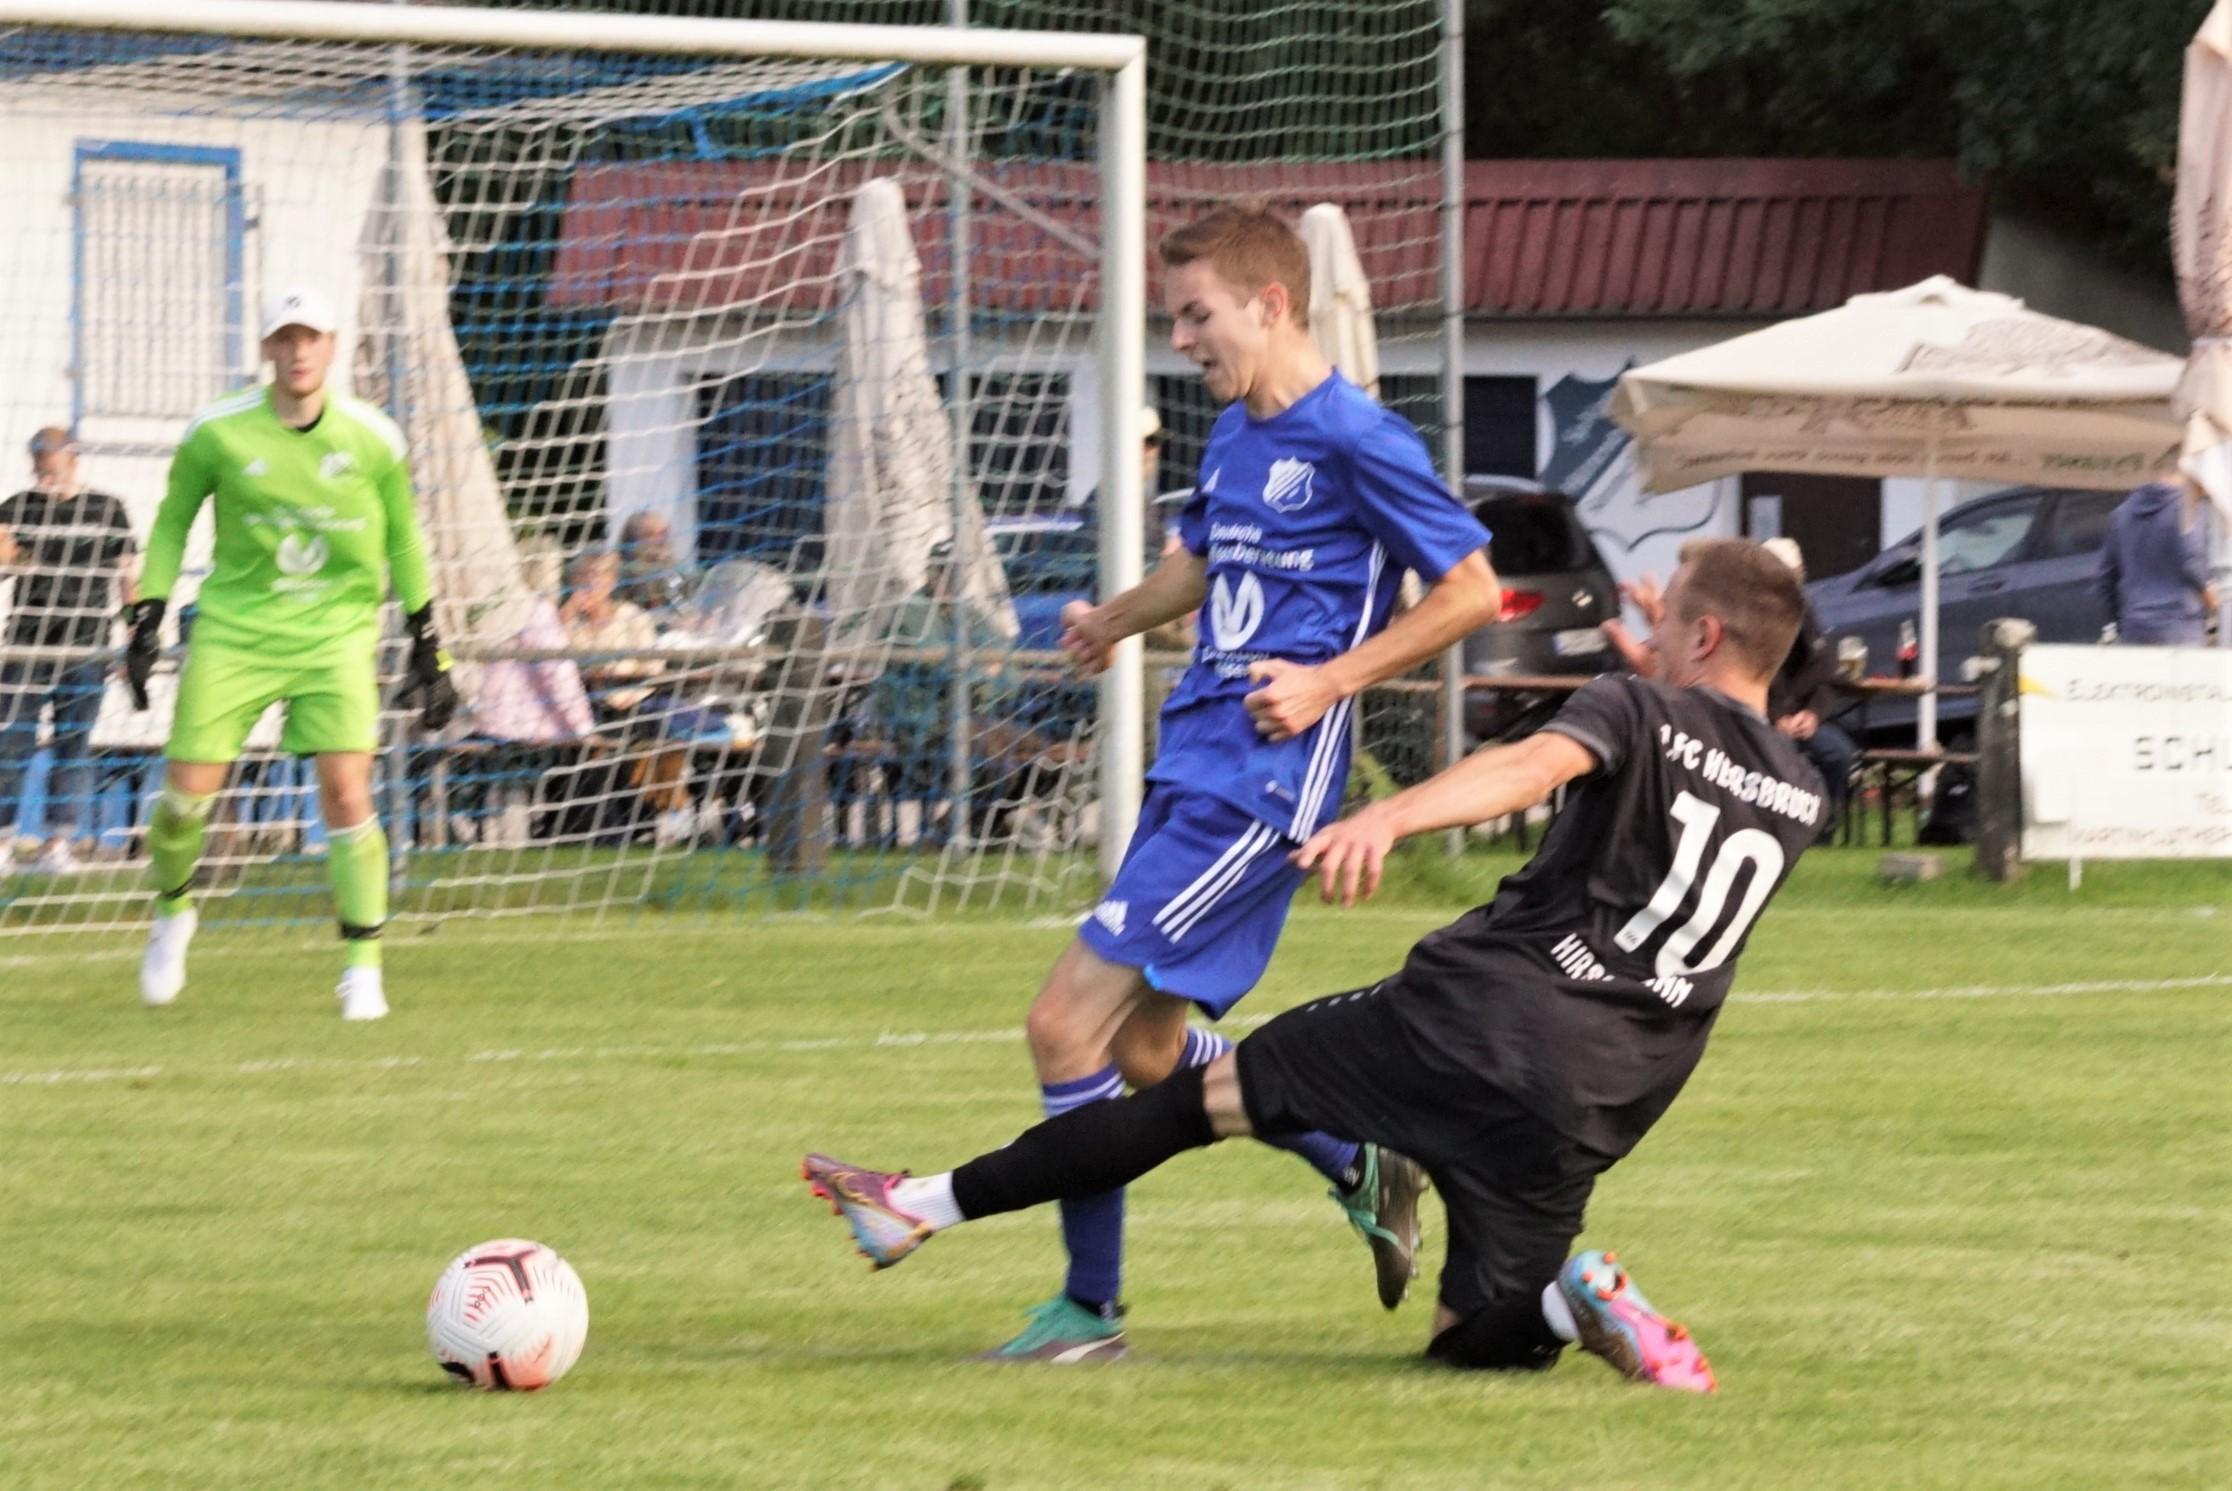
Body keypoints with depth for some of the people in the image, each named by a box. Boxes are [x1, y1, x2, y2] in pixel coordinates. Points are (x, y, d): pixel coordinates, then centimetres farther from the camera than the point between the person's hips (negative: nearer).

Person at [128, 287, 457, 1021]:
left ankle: (363, 967, -4)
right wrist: (147, 619, 3)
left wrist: (427, 645, 10)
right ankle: (172, 910, 27)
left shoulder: (372, 439, -3)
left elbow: (403, 540, 10)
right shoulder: (217, 433, -6)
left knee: (346, 790, -14)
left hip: (336, 632, 0)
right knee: (188, 790, -5)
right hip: (234, 629, 0)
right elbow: (172, 520, 8)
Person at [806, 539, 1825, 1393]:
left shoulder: (1639, 713, -1)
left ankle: (926, 1205, 12)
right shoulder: (1800, 803, 15)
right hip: (1598, 1109, 4)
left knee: (1213, 1092, 11)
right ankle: (1577, 1305, -19)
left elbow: (1531, 766, -24)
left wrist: (1389, 817, -40)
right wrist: (1665, 680, 44)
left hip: (1478, 1007, -4)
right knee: (1472, 1338, 15)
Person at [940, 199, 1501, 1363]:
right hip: (1192, 765, 10)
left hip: (1261, 779, -10)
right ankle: (1362, 1168, 31)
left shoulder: (1356, 441, -12)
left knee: (1069, 1019, -13)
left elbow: (1470, 591, -9)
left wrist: (1330, 680, -14)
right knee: (1146, 1052, 15)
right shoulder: (1234, 436, 13)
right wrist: (1117, 618, 13)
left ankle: (1089, 1305, -3)